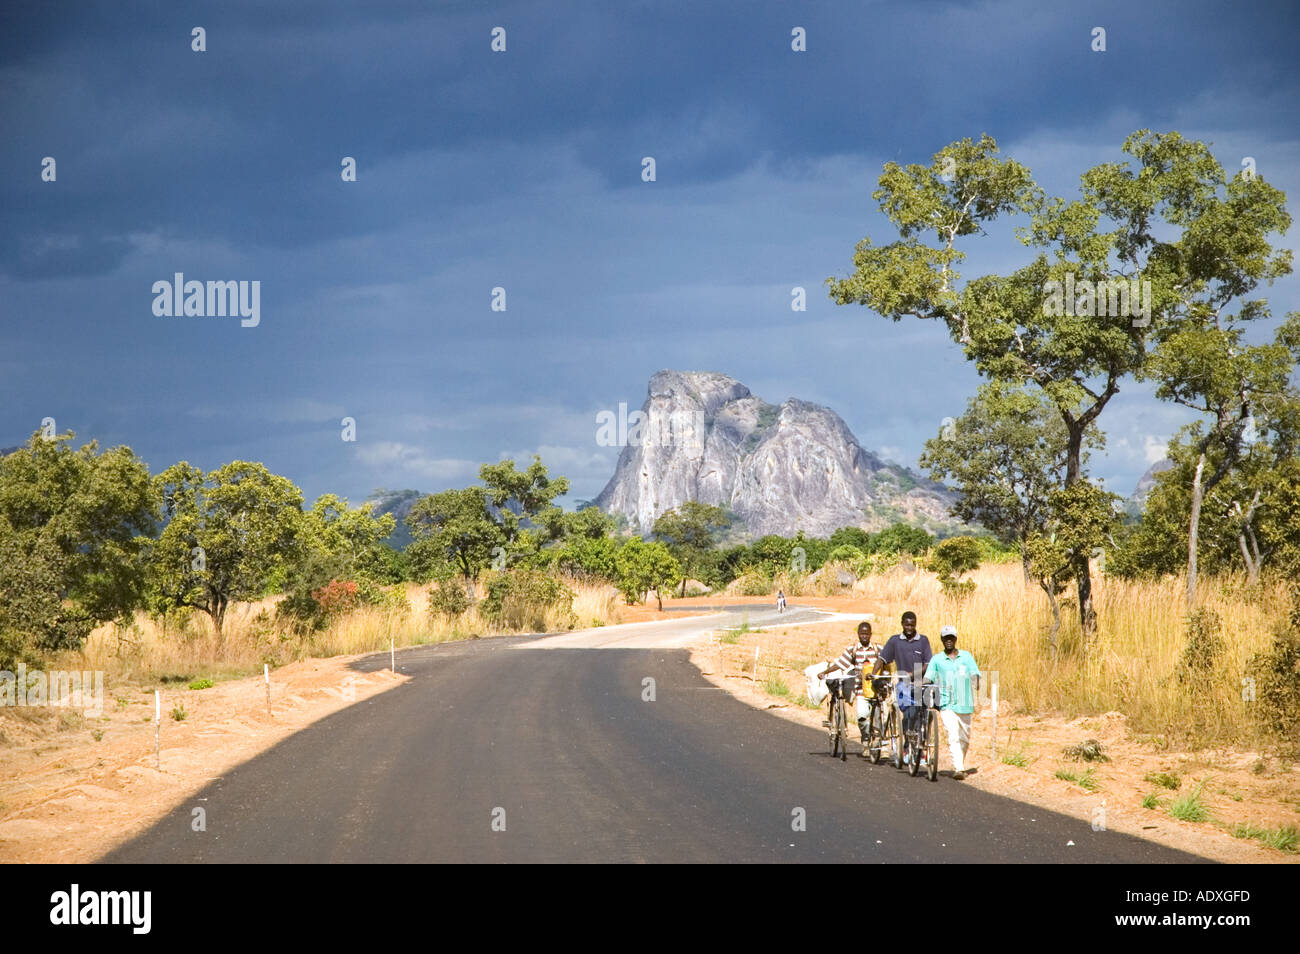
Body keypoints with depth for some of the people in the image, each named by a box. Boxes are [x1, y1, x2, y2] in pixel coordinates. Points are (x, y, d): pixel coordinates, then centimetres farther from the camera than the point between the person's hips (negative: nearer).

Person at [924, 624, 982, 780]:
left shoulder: (966, 656, 9)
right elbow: (928, 677, -2)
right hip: (947, 704, -2)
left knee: (964, 738, 11)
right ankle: (958, 769, -22)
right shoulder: (937, 660, 5)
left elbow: (974, 674, 2)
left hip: (965, 703, 2)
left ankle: (961, 766, 29)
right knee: (953, 736, -16)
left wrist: (977, 684, -16)